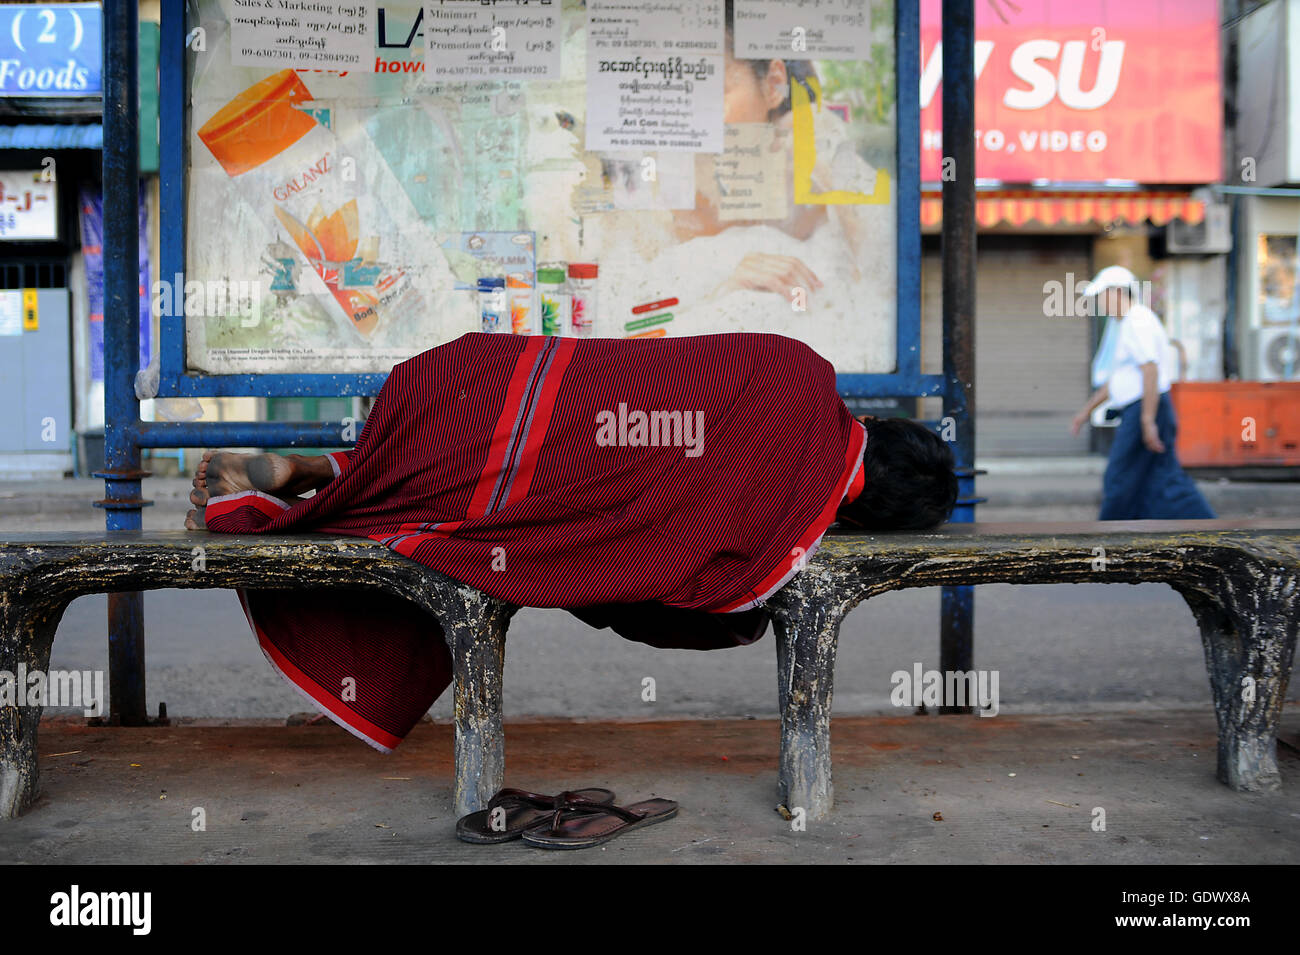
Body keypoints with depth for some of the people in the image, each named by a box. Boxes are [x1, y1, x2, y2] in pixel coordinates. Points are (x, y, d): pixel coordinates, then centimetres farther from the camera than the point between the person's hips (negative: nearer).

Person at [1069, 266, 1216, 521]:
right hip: (1138, 412, 10)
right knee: (1164, 482, 7)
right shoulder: (1131, 324, 20)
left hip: (1146, 410, -10)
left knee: (1120, 482, -2)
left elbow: (1150, 371, -23)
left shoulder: (1137, 321, -13)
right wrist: (1087, 409, 28)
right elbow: (1116, 379, 27)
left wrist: (1148, 421, -26)